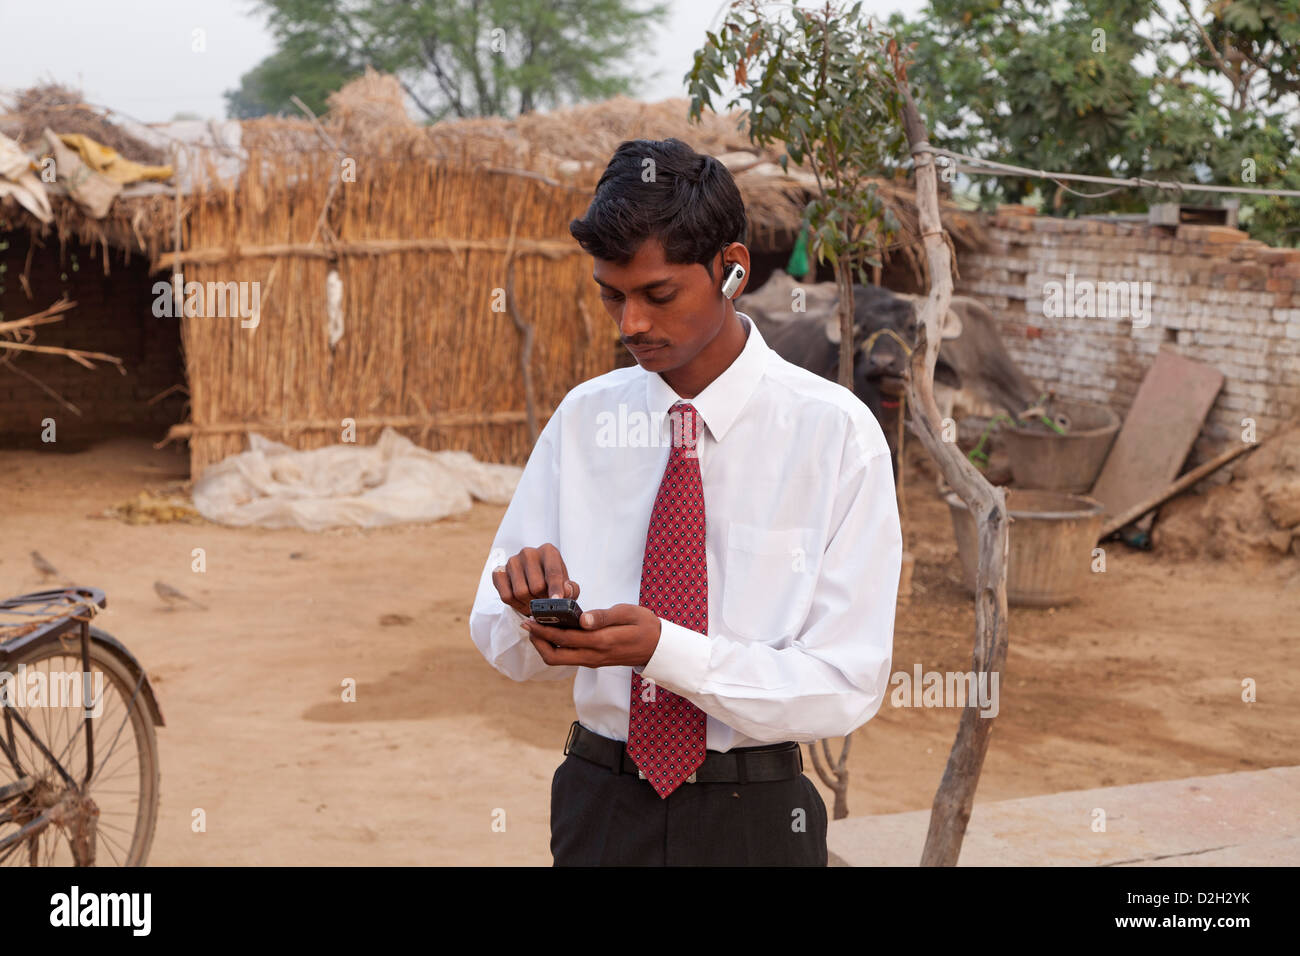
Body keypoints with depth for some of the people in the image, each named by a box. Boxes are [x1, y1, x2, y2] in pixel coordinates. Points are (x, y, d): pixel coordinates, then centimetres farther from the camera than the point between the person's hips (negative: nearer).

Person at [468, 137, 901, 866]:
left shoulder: (835, 432, -11)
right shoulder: (584, 419, 1)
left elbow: (848, 685, -14)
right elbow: (509, 651, 3)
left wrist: (665, 649, -25)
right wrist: (531, 601, -19)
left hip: (754, 816, -3)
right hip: (599, 803, 3)